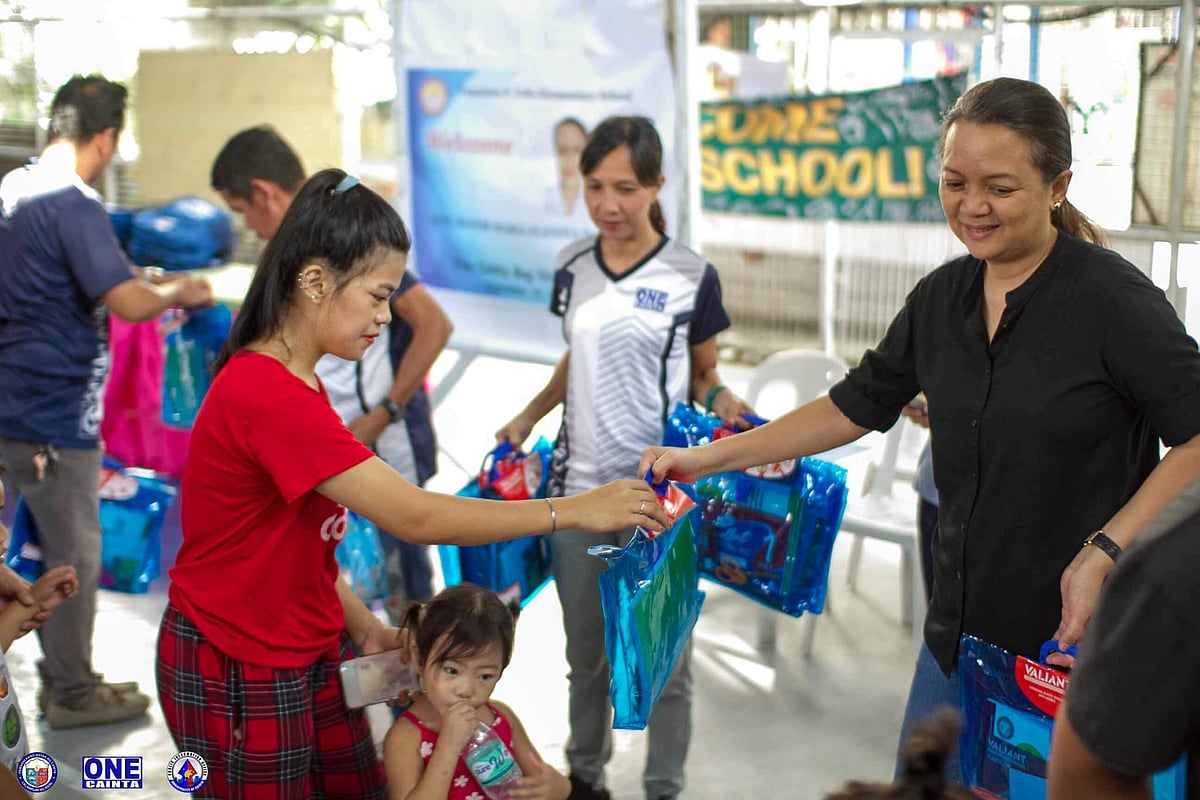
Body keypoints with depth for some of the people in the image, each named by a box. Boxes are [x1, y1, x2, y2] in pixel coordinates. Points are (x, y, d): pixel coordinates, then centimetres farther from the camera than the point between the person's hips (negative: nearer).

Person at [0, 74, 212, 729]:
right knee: (76, 555, 4)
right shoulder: (72, 205, -18)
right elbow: (128, 302, -26)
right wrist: (179, 292, -6)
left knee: (56, 547, 19)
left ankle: (64, 676, 30)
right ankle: (72, 694, 15)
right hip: (55, 412, -9)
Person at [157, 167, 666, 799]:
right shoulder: (268, 397, -27)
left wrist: (362, 627, -2)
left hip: (311, 650, 9)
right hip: (237, 674, -9)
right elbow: (415, 517, -29)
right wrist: (572, 510, -25)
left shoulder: (292, 383, 6)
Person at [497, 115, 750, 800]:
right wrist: (529, 417, 6)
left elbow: (703, 374, 4)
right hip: (578, 484, 4)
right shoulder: (573, 267, 5)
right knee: (586, 651, 17)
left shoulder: (692, 276, -7)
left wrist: (724, 403, -17)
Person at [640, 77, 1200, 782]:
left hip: (1078, 641, -6)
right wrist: (709, 458, 9)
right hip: (963, 630, 6)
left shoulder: (1111, 298, -14)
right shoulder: (942, 296, 5)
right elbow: (856, 406, 13)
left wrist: (1104, 552, -22)